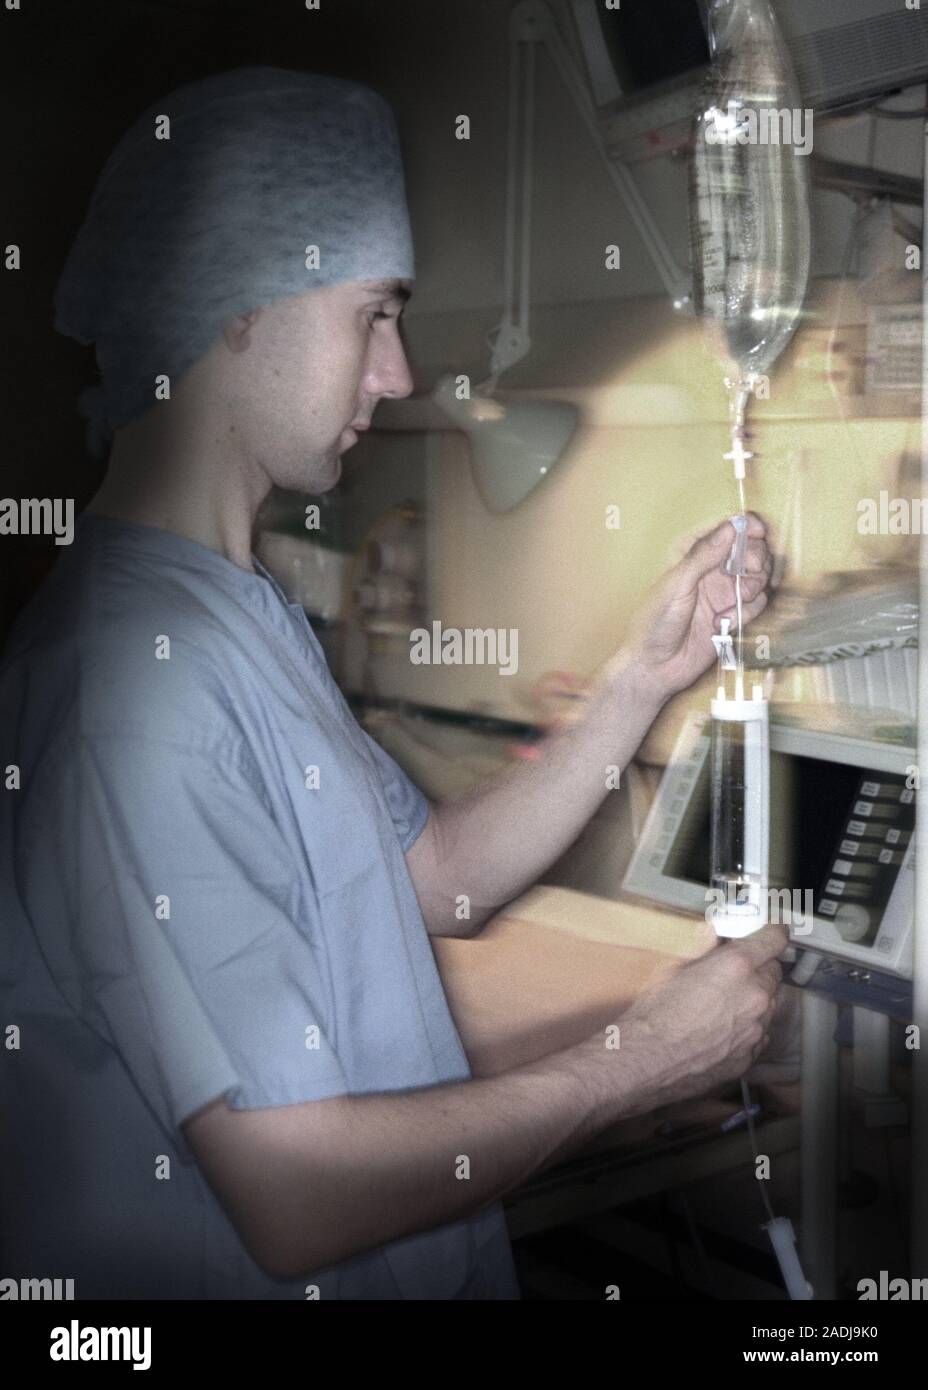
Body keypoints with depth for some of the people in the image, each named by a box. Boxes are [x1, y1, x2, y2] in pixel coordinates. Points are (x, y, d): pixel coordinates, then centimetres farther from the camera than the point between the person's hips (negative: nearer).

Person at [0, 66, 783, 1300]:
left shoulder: (241, 612, 6)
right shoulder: (142, 680, -27)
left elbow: (438, 880, 7)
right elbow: (295, 1194, -27)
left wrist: (646, 673, -2)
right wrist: (646, 1062, -16)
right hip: (271, 1272, -8)